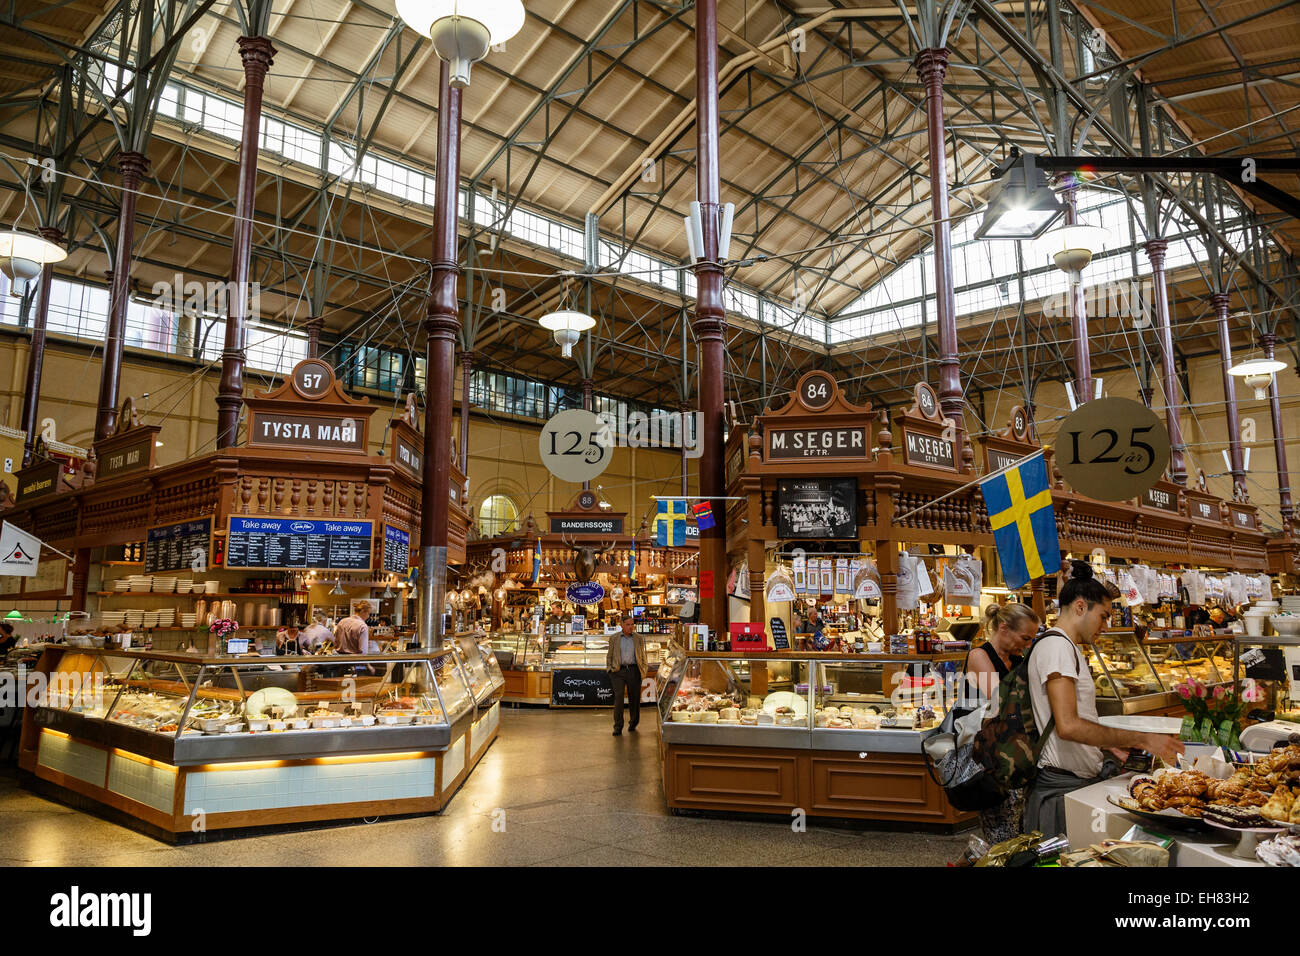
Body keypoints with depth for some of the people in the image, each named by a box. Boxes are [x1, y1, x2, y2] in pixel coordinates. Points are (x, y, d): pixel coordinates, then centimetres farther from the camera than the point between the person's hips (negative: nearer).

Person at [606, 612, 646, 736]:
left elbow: (642, 655, 15)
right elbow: (609, 656, 15)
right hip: (618, 671, -1)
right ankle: (618, 727, -6)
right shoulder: (614, 638, 9)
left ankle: (633, 724, 25)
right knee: (618, 697, -11)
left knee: (634, 698, 5)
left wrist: (643, 669, 7)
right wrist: (610, 668, 5)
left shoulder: (638, 638, 11)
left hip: (633, 671, 1)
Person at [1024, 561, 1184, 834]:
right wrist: (1141, 740, -19)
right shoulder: (1056, 645, -14)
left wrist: (1110, 745, 13)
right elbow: (1068, 726, -25)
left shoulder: (1068, 648, 19)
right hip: (1064, 786, -10)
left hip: (1085, 779, 10)